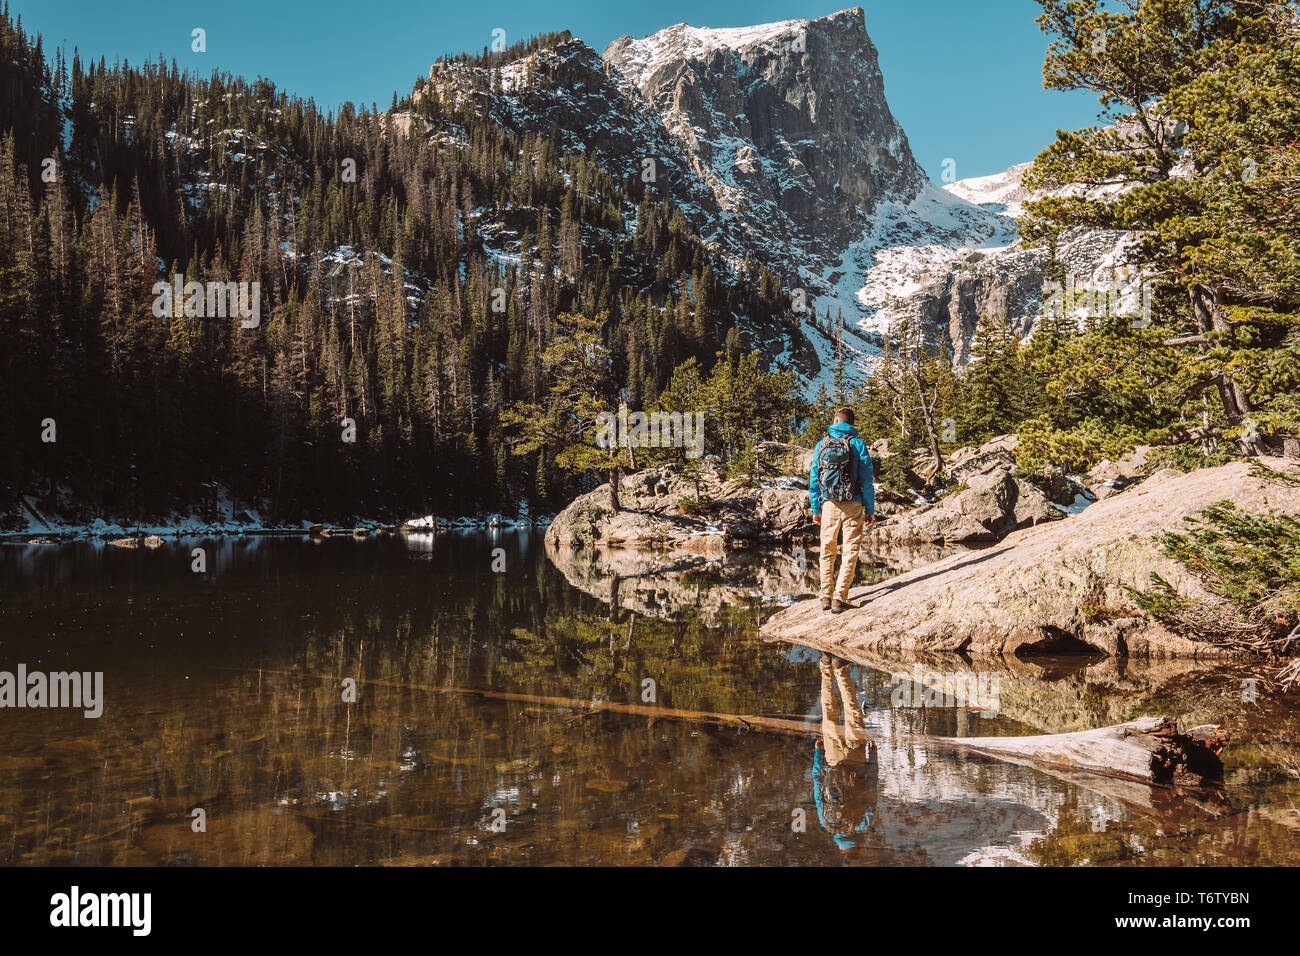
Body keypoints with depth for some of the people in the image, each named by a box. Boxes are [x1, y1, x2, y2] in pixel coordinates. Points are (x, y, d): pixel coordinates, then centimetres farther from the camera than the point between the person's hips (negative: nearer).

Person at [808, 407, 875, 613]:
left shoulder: (822, 444, 6)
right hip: (853, 505, -2)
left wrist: (815, 509, 13)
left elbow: (814, 479, 8)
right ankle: (839, 598, -6)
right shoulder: (857, 444, -1)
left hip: (828, 505, 2)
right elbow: (867, 479, -2)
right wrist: (870, 509, 4)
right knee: (850, 552, 1)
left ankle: (826, 596, 12)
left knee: (827, 551, 13)